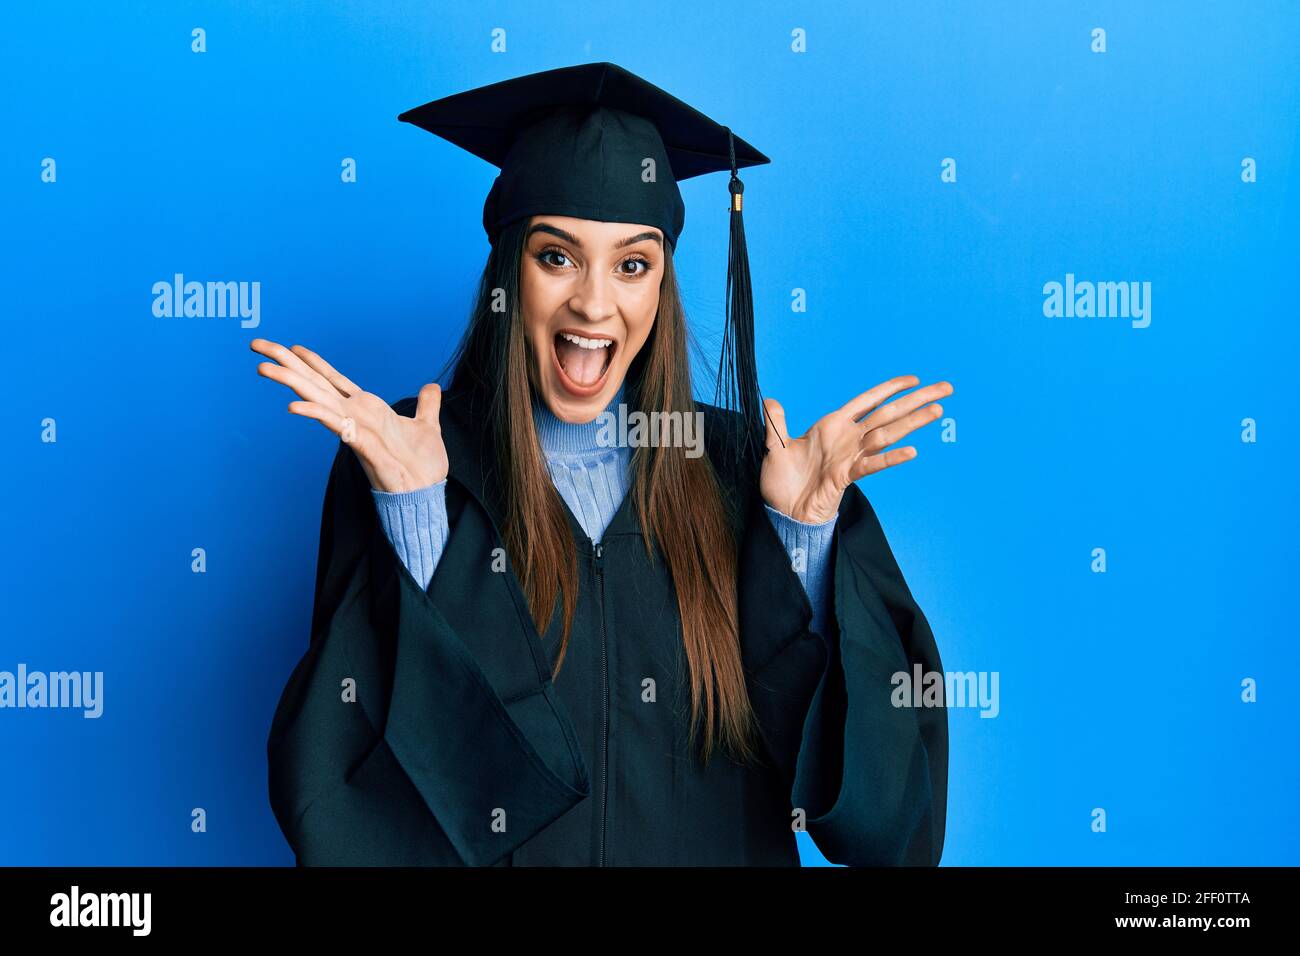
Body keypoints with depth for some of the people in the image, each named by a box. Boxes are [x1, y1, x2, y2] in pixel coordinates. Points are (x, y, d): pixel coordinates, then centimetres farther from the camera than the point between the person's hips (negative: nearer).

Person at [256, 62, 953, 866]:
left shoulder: (738, 466, -7)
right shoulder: (393, 458, -12)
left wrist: (805, 531, -21)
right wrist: (412, 513, -28)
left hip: (724, 845, 2)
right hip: (491, 852, -1)